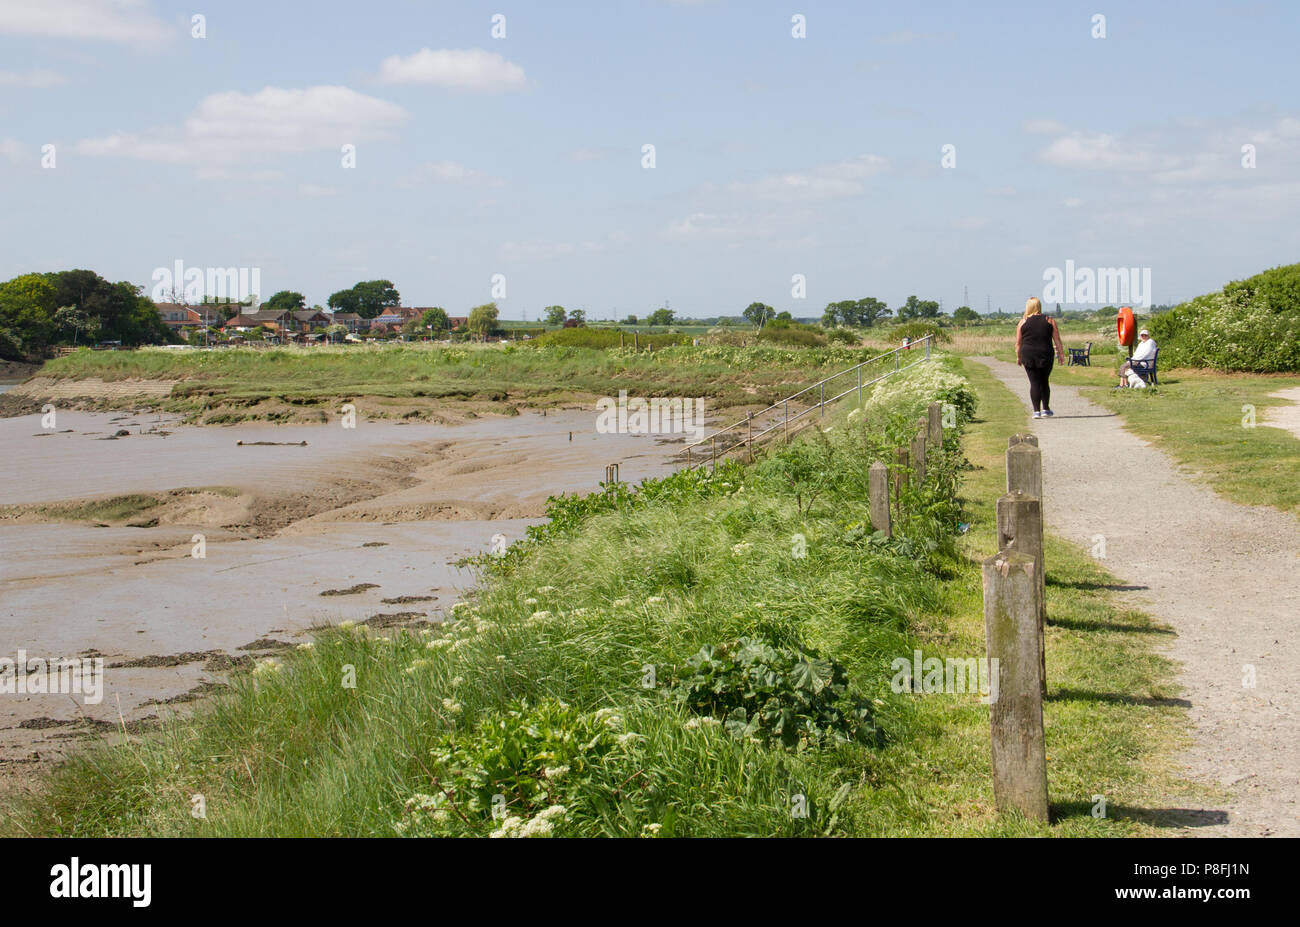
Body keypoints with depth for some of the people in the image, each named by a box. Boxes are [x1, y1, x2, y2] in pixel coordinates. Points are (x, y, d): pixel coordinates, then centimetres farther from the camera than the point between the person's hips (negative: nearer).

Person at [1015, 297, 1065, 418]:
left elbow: (1018, 343, 4)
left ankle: (1036, 411, -5)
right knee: (1044, 381, 16)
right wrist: (1061, 354, 9)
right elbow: (1057, 340, 2)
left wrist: (1018, 357, 15)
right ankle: (1045, 409, 16)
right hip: (1046, 355, 1)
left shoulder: (1023, 322, 1)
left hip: (1028, 356, -1)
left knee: (1034, 382, 1)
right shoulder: (1050, 321, 4)